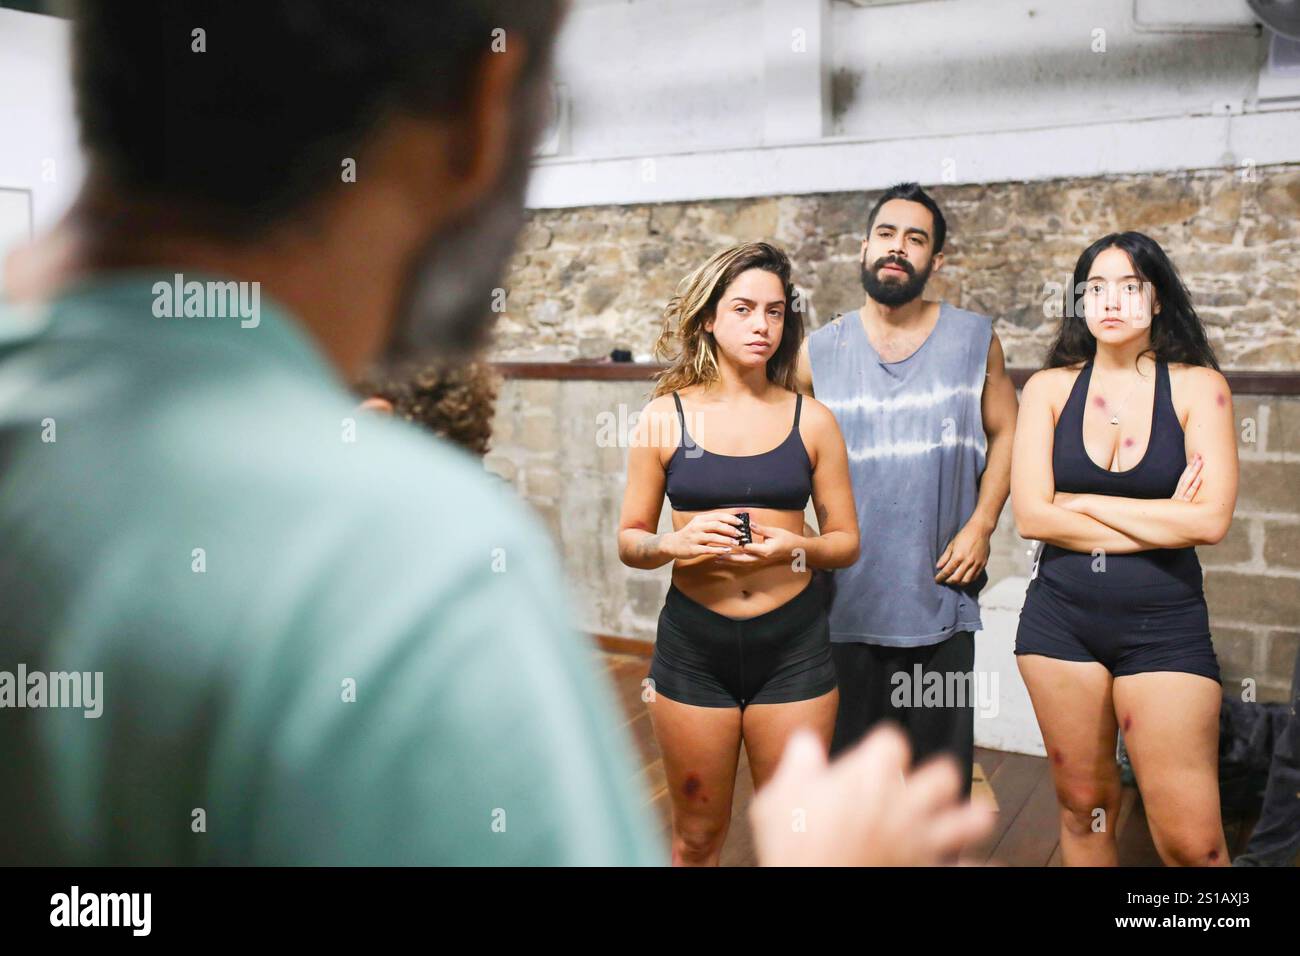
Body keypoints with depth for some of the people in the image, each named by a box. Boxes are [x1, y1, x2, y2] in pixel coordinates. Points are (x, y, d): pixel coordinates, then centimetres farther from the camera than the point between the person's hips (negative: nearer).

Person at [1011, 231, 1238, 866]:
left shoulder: (1198, 386, -2)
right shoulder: (1050, 387, 2)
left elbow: (1211, 520, -14)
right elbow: (1030, 515, -8)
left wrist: (1082, 504, -9)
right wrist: (1162, 521, -8)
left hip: (1165, 627, -1)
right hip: (1061, 619, 2)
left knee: (1192, 841, -3)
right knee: (1083, 807, 13)